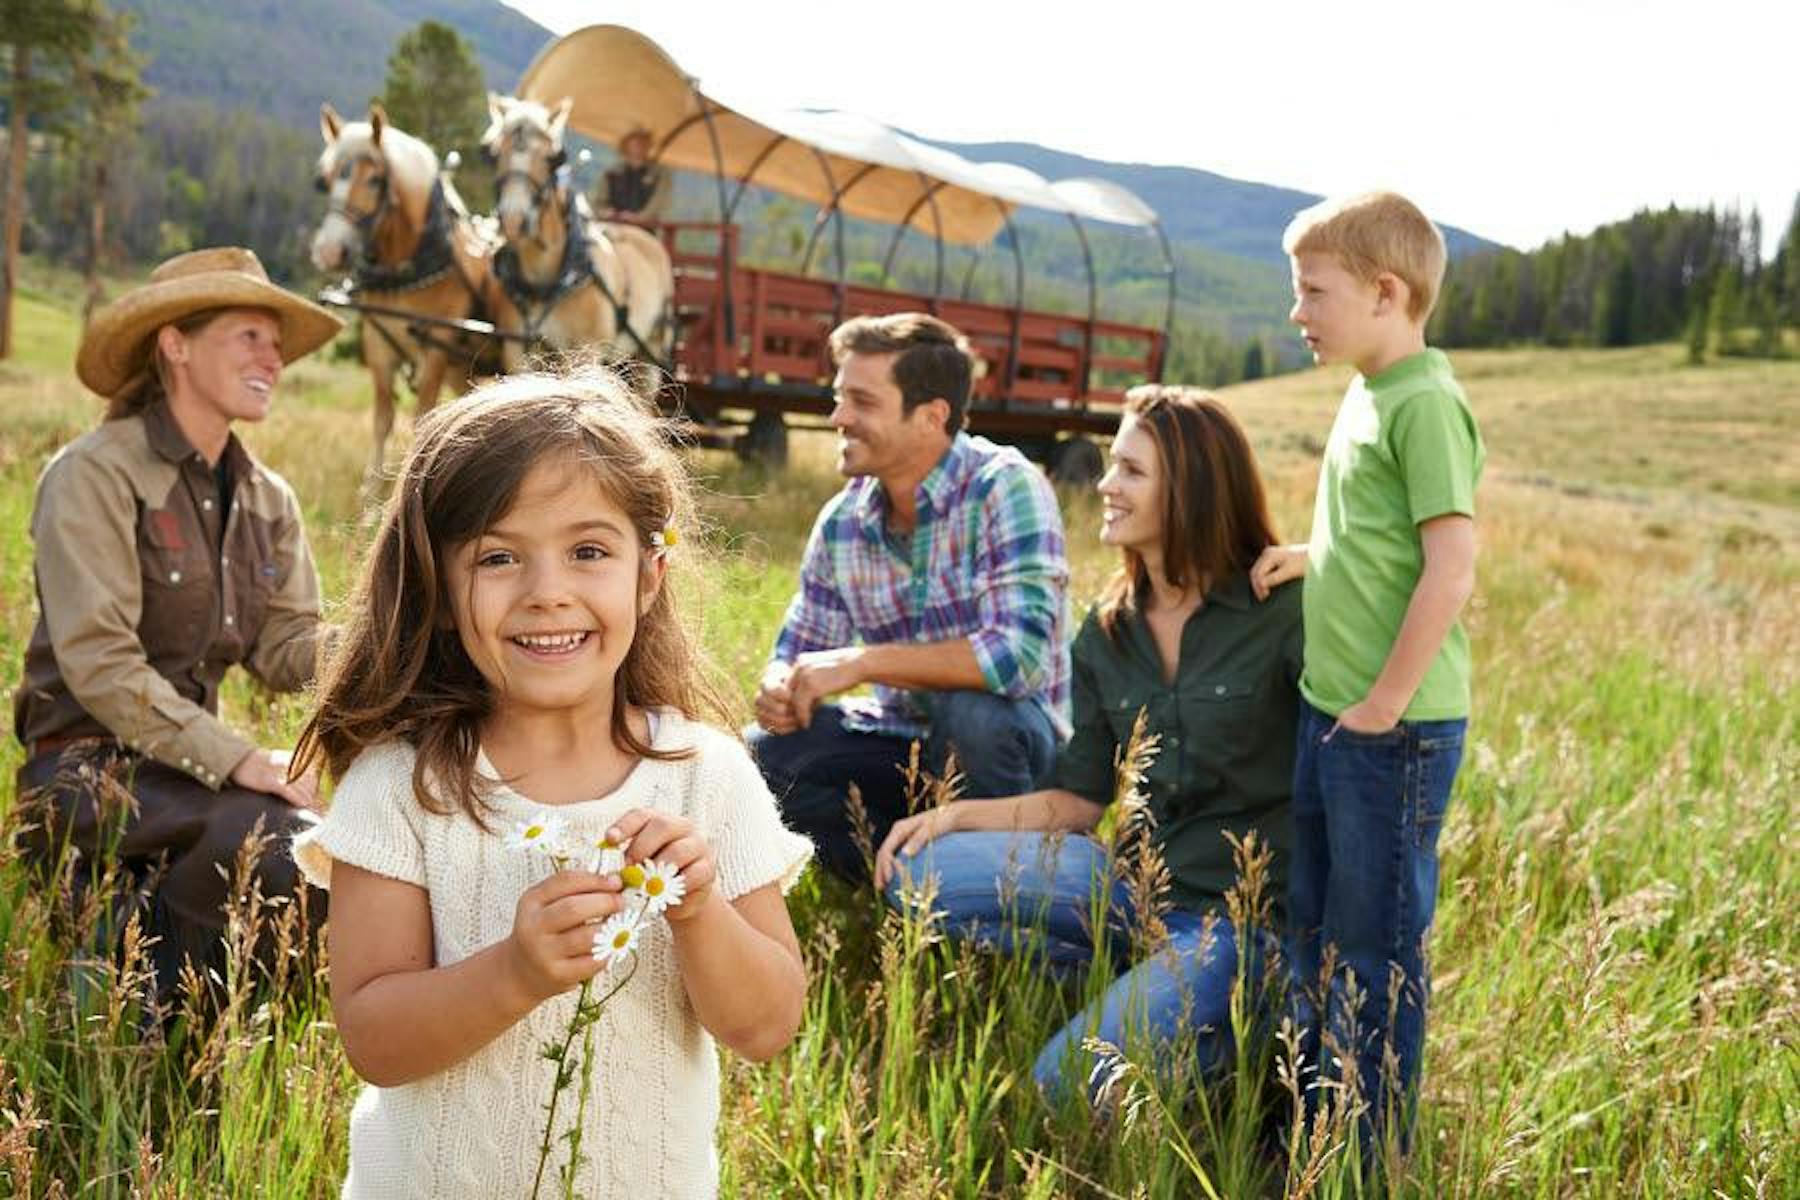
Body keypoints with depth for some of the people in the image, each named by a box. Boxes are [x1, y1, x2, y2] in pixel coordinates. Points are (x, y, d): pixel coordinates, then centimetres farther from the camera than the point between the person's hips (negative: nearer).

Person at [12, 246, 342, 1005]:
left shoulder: (266, 499, 11)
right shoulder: (96, 474, -11)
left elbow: (283, 651, 1)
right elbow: (98, 662, -20)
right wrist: (234, 759, -26)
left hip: (189, 764, 7)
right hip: (87, 770, -7)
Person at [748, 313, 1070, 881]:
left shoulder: (1006, 488, -19)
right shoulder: (842, 520, -1)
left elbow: (1020, 652, -31)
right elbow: (797, 652, 8)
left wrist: (862, 660, -29)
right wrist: (779, 687, -18)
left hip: (1012, 738, -5)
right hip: (905, 742, 5)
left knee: (968, 707, -36)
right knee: (766, 752, -14)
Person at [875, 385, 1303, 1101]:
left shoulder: (1282, 612, -12)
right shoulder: (1106, 636, 6)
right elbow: (1080, 801, 7)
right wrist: (957, 815, -4)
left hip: (1247, 908, -6)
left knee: (1067, 1085, -18)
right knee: (920, 870, -7)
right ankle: (1149, 974, 0)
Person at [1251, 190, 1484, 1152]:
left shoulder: (1426, 404, -16)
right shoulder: (1365, 395, 12)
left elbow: (1451, 567, -22)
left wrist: (1386, 704, -19)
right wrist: (1310, 557, 6)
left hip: (1394, 731, -10)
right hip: (1329, 714, 10)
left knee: (1375, 945, 3)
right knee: (1314, 928, 19)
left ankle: (1372, 1152, 18)